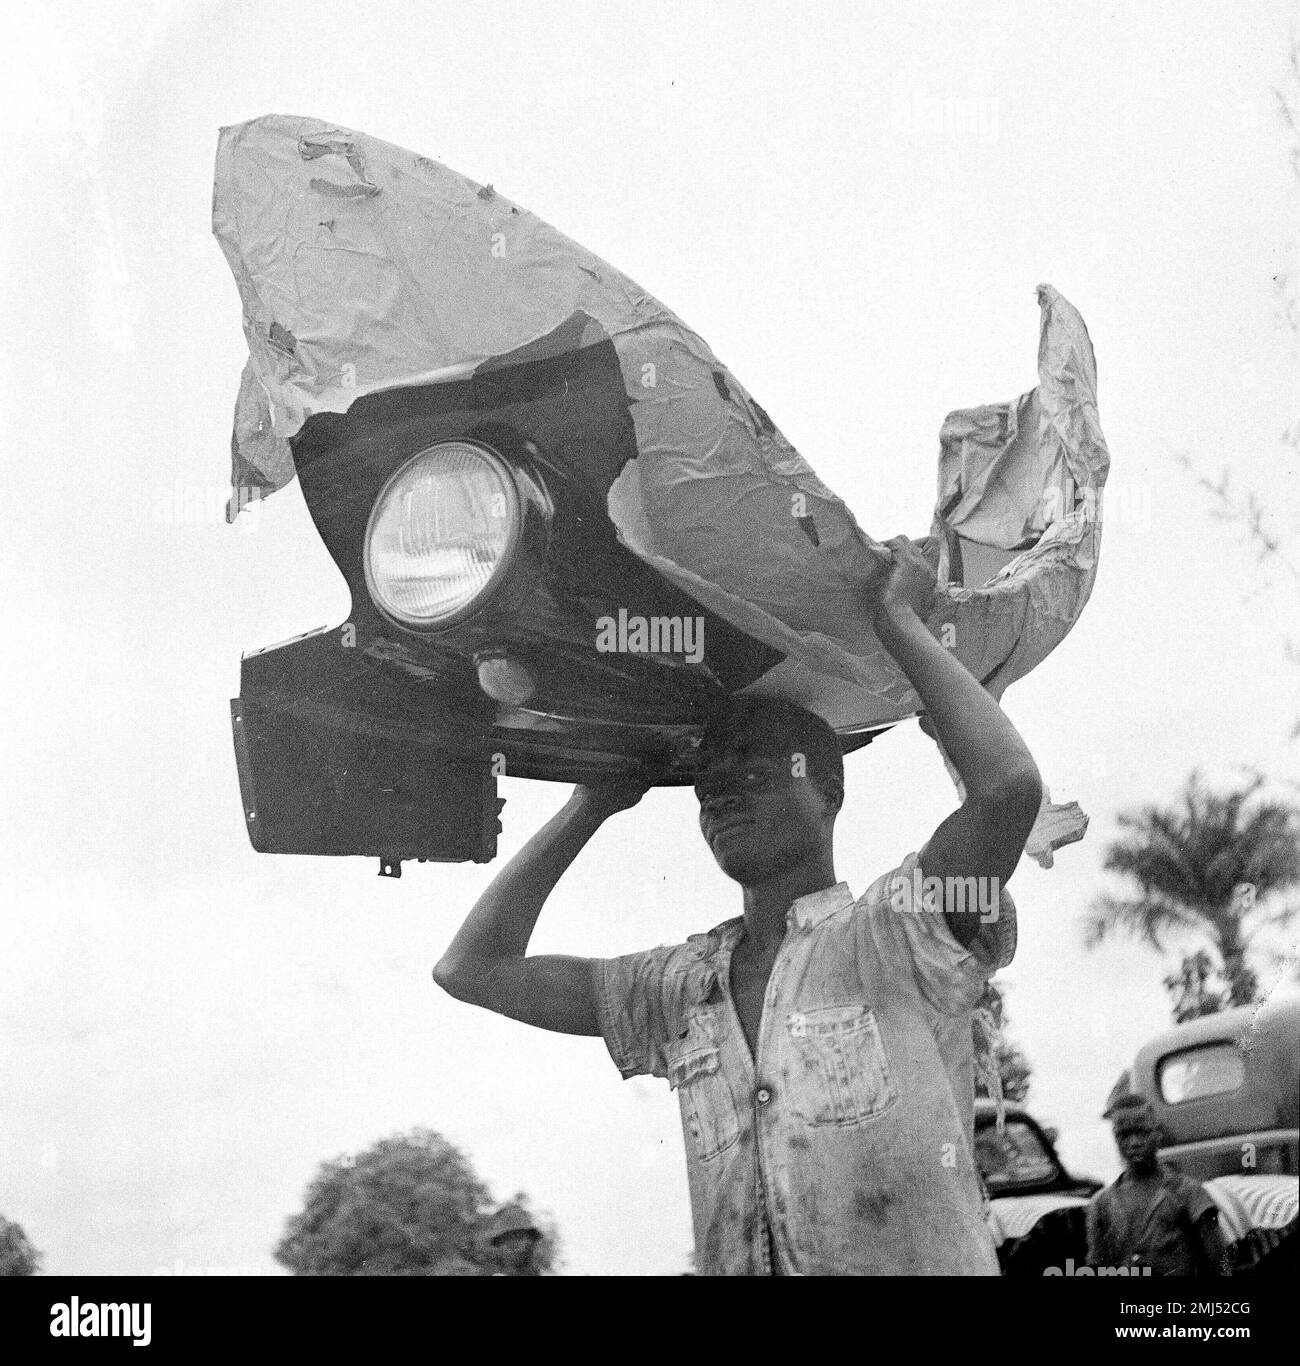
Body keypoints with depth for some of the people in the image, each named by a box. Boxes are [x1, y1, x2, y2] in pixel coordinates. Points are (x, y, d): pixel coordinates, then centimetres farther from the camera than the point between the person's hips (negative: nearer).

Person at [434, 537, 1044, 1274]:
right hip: (730, 1262, 4)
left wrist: (899, 620, -4)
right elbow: (473, 968, 17)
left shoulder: (893, 936, 0)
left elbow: (1010, 786, -16)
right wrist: (593, 804, 18)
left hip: (922, 1263, -4)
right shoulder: (685, 987, 15)